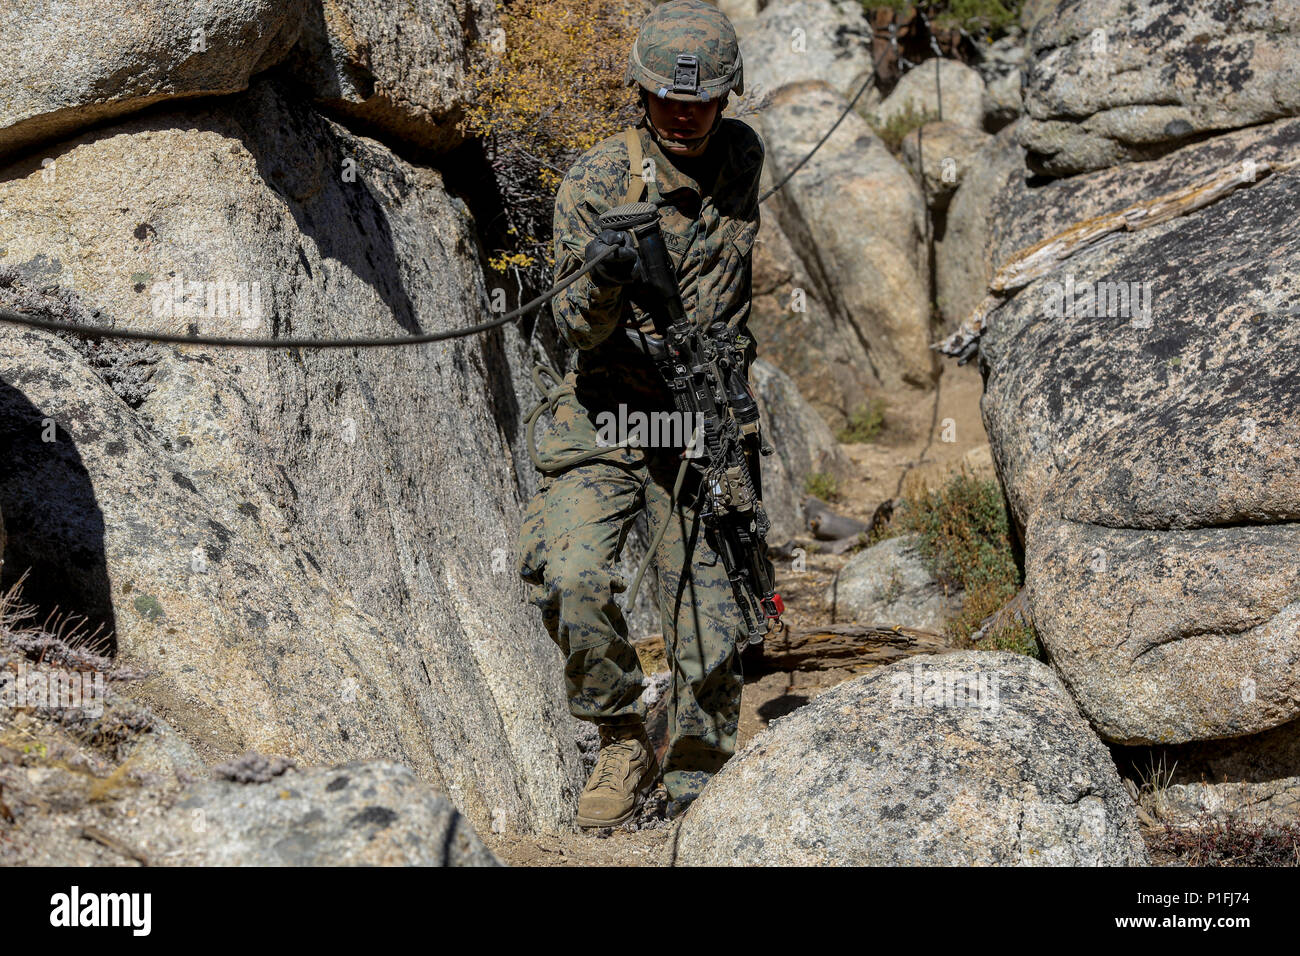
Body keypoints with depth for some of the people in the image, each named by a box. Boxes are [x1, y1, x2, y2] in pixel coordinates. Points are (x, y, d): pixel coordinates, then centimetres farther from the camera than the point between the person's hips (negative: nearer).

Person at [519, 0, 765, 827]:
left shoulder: (746, 159, 1)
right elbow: (578, 326, -13)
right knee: (570, 577, -22)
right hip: (608, 417, -2)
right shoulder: (597, 181, -9)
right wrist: (602, 281, -35)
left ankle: (695, 780, 18)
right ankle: (624, 744, 0)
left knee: (711, 619, -1)